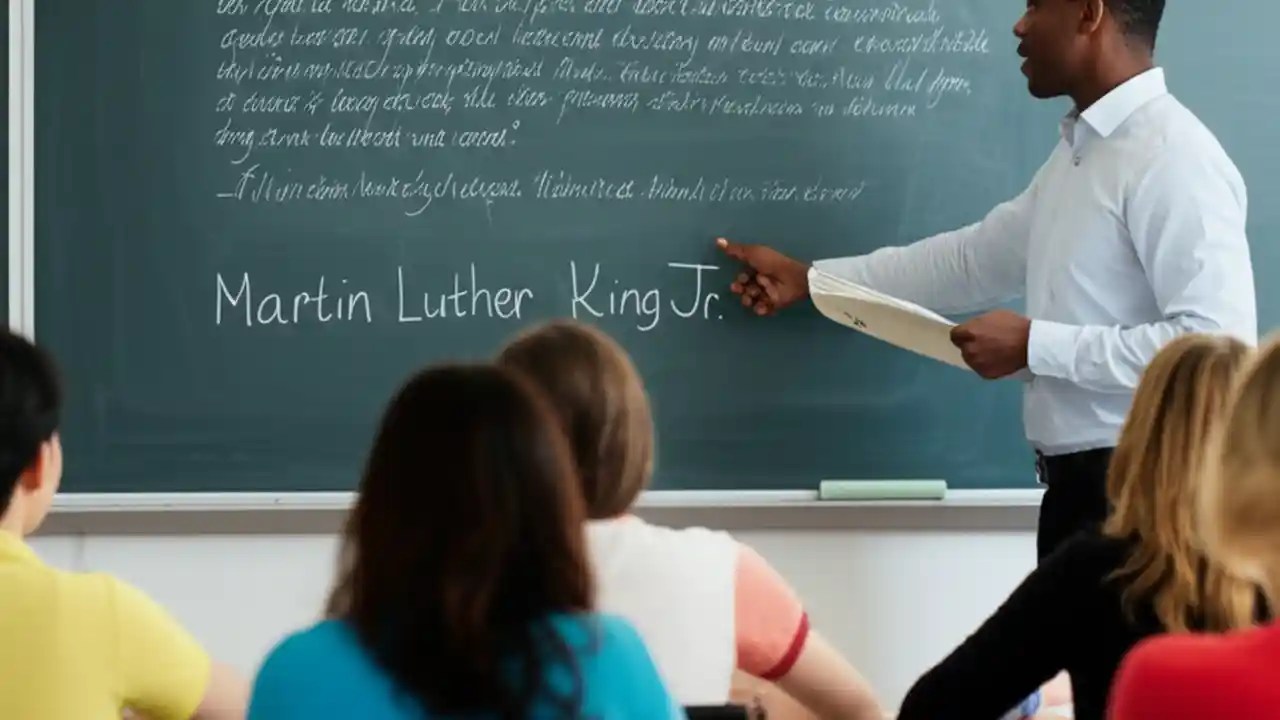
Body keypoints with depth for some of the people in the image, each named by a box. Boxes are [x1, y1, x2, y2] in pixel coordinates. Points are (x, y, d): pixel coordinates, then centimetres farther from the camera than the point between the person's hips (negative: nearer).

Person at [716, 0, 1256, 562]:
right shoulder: (1082, 149, 14)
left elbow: (1220, 343, -25)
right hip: (1077, 484, 9)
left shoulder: (1172, 158, -18)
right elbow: (976, 258, 25)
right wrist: (808, 279, 26)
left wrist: (1034, 345, -19)